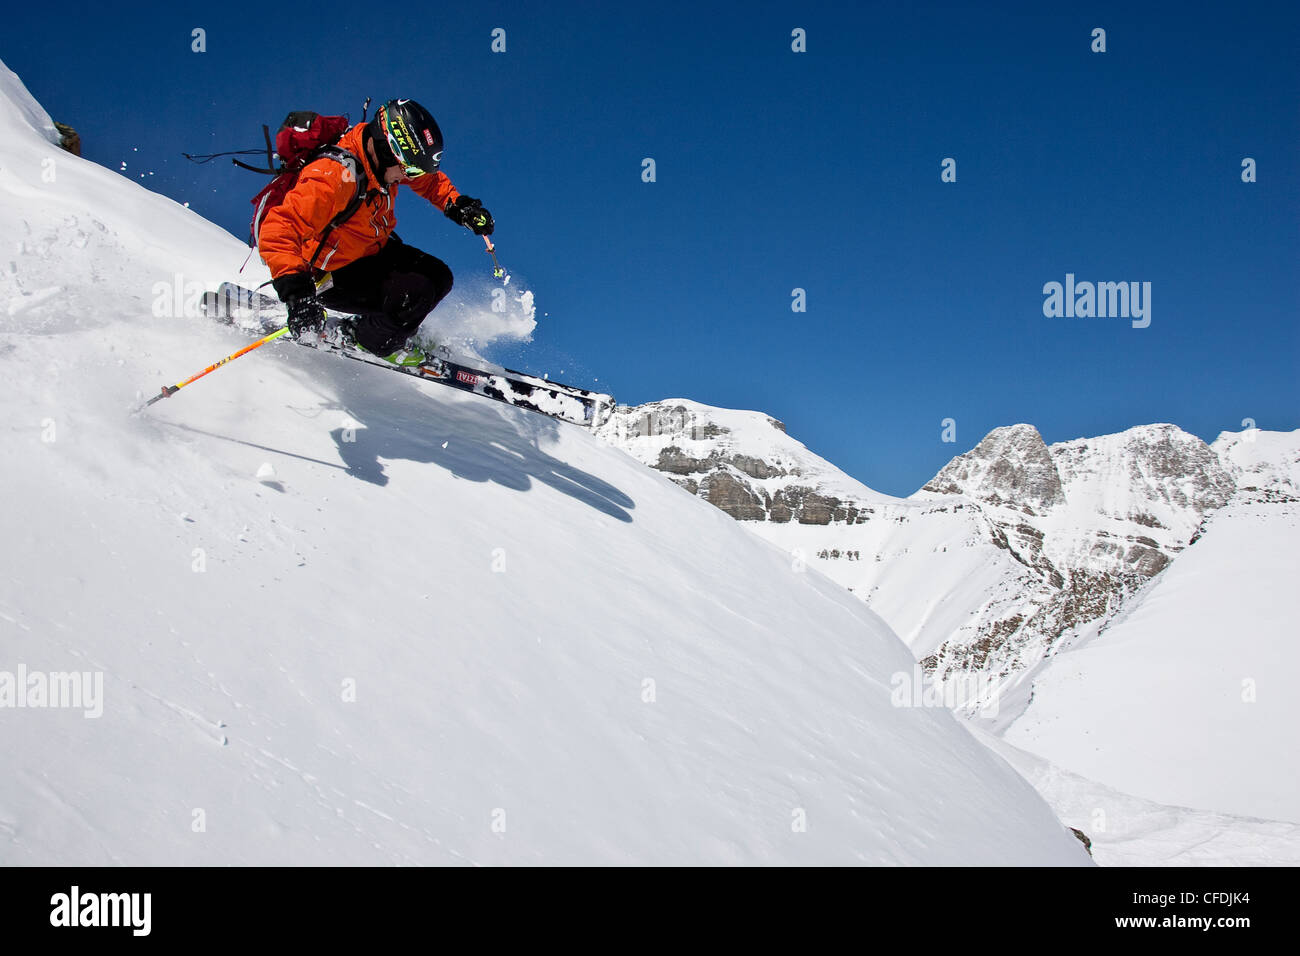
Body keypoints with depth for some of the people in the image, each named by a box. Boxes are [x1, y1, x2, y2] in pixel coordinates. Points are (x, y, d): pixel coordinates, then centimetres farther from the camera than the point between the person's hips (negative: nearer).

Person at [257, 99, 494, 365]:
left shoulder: (383, 158, -11)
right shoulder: (335, 177, -36)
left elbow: (429, 180, 12)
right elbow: (278, 230, -42)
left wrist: (458, 206, -5)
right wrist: (296, 292, -53)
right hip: (331, 276, -8)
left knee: (438, 277, 6)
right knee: (416, 295, -23)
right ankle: (350, 339, 1)